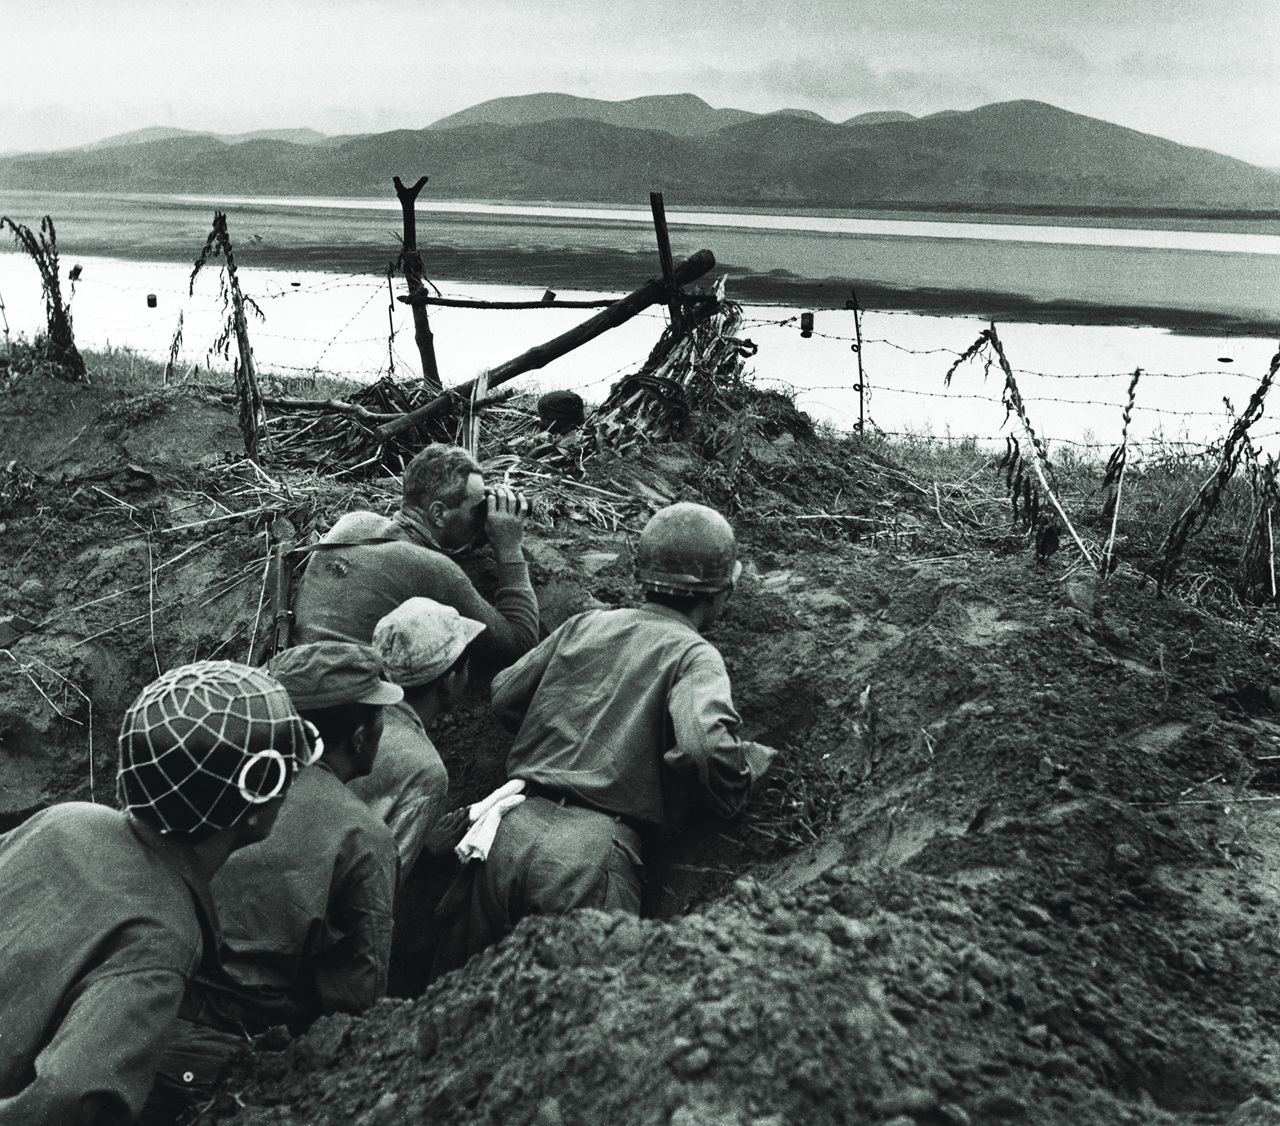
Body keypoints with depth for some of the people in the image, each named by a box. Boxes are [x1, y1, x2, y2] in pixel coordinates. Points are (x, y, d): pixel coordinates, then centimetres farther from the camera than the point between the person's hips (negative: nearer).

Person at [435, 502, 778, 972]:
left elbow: (504, 695, 21)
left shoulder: (585, 624, 14)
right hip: (590, 853, -5)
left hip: (511, 829, 5)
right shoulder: (693, 655, -1)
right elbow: (705, 743, -19)